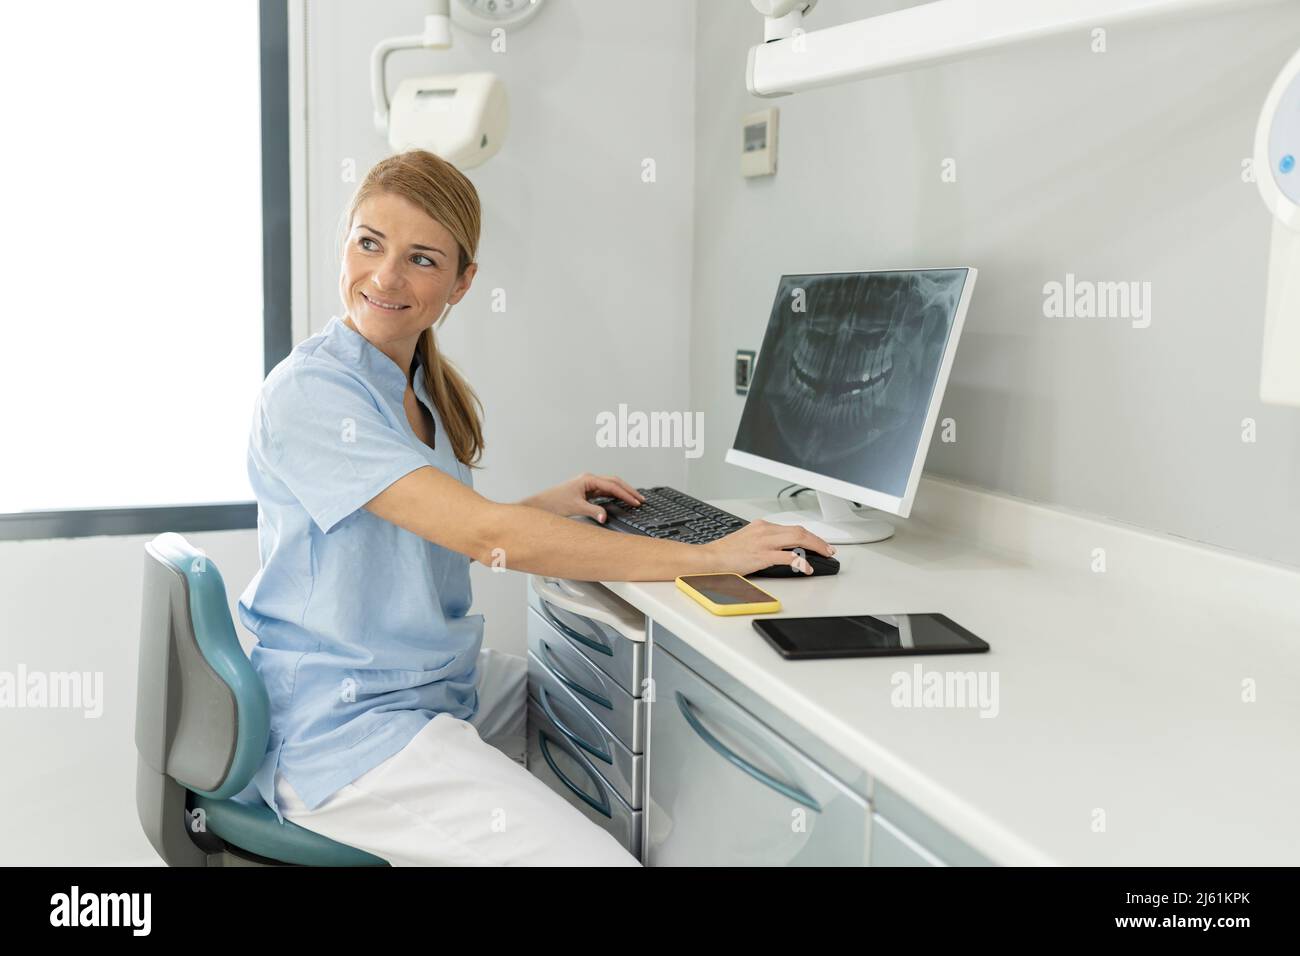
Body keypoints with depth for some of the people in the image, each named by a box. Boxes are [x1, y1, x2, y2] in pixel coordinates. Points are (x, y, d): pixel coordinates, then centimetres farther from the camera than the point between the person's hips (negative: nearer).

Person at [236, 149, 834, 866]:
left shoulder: (426, 389, 9)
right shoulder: (307, 394, -20)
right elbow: (483, 535, -27)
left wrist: (544, 507, 1)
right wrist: (711, 556, -25)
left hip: (442, 683, 9)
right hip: (346, 733, -9)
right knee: (595, 859, -20)